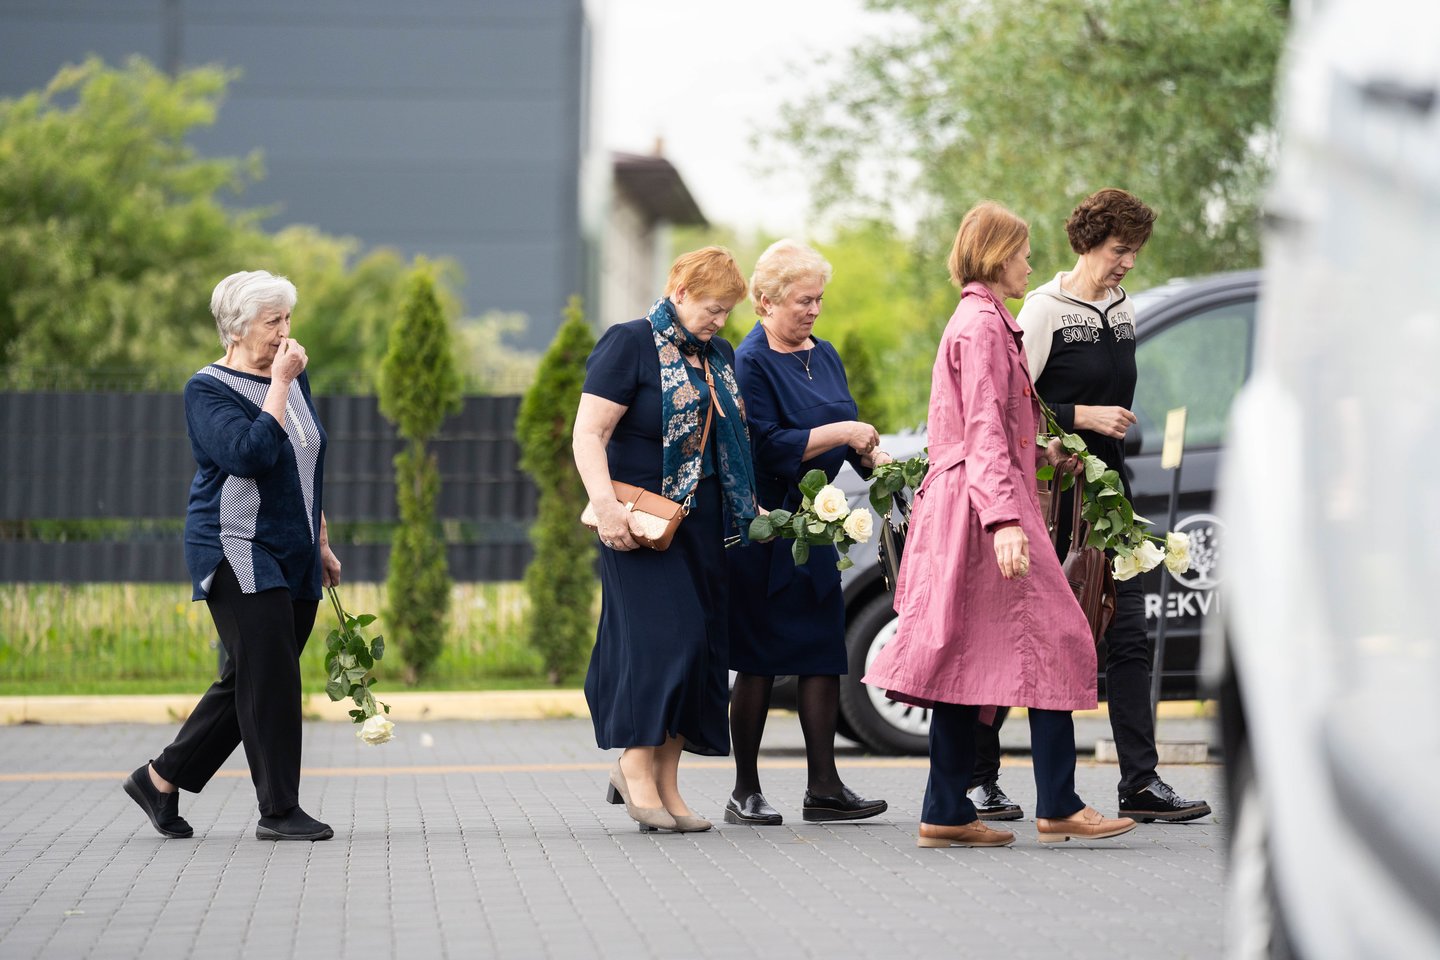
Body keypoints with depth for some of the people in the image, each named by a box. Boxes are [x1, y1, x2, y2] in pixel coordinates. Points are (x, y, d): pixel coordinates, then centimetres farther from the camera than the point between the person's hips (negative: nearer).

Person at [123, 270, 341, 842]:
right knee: (270, 675, -11)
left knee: (250, 682, 8)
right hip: (237, 552, -8)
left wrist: (321, 544, 24)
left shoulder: (292, 379, 13)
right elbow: (251, 454, -25)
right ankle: (278, 810, -3)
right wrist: (280, 385, -20)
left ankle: (160, 779, 18)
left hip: (293, 557, 8)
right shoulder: (208, 389, -9)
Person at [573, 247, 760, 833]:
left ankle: (664, 782, 7)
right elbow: (588, 435, -12)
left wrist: (748, 506, 17)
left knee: (701, 645, 3)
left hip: (704, 523, 7)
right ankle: (637, 769, -8)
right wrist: (606, 507, -24)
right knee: (660, 636, -16)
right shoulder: (631, 344, -6)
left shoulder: (718, 355, 17)